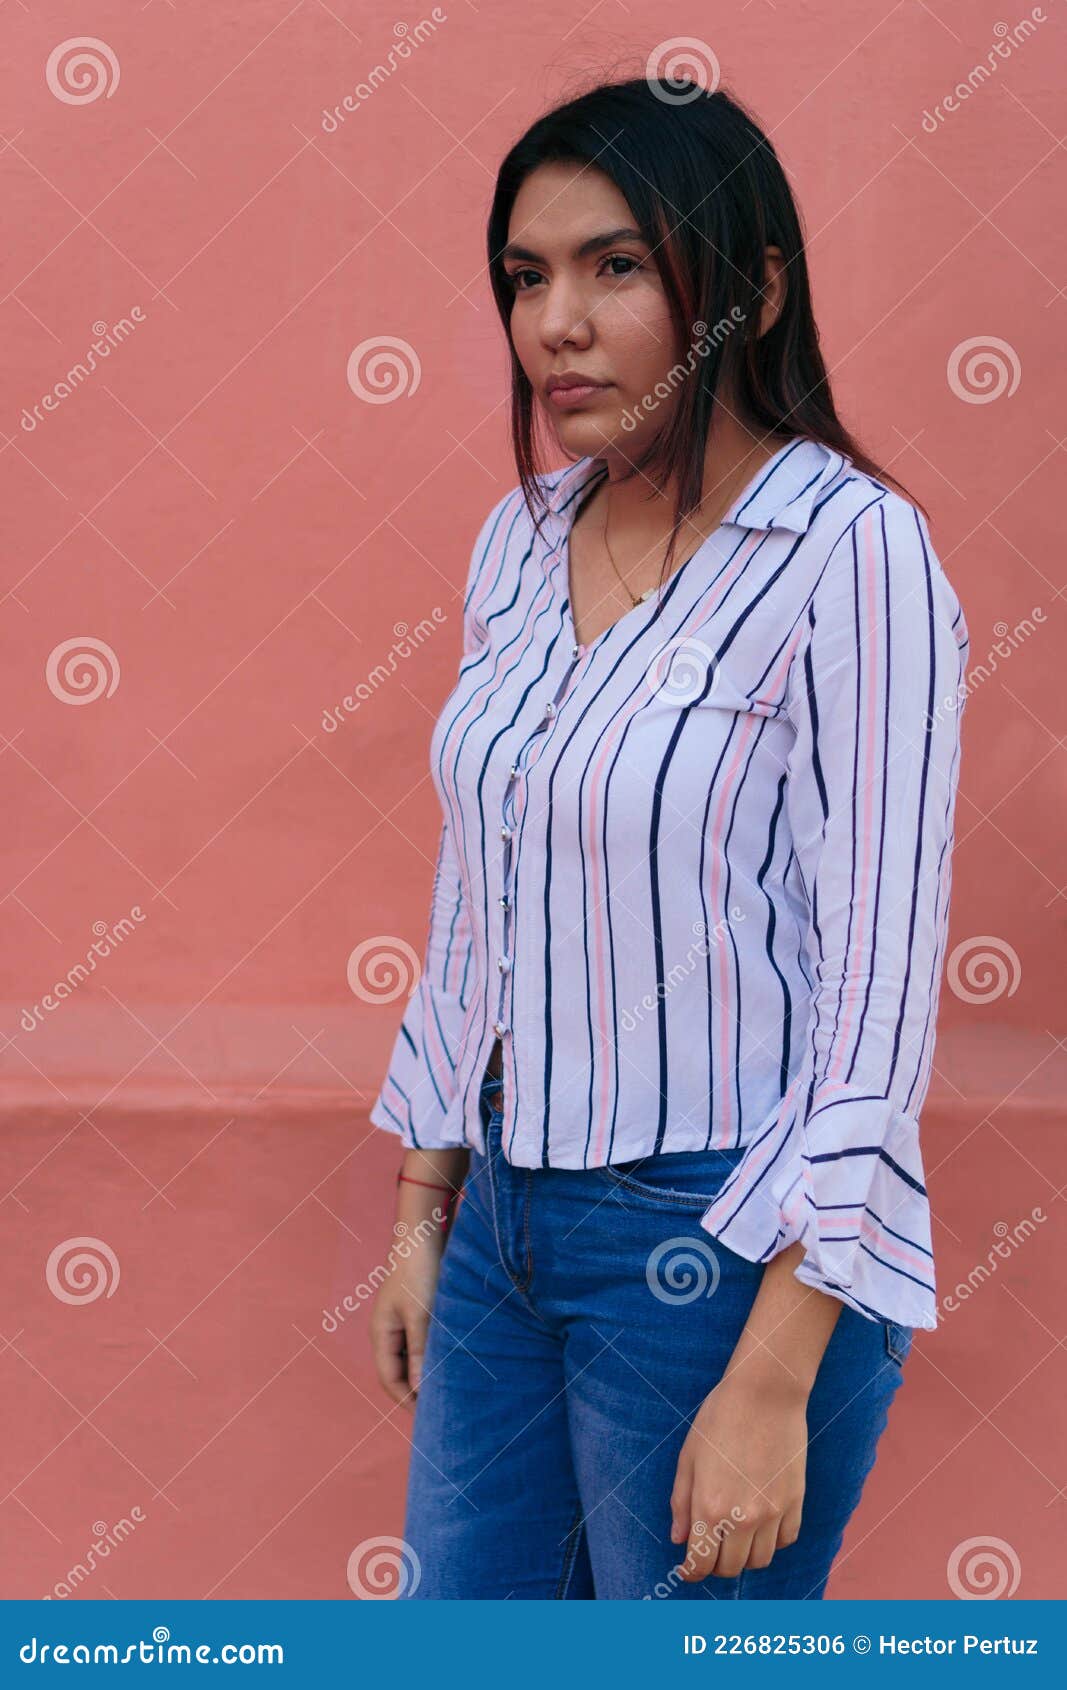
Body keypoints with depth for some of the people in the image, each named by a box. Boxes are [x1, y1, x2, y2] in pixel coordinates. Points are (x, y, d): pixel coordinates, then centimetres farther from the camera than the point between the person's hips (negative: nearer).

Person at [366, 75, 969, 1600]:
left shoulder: (849, 553, -16)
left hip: (720, 1245, -6)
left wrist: (774, 1380, -19)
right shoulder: (527, 537, 5)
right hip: (508, 1212, 7)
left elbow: (878, 985, -18)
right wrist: (424, 1213, 15)